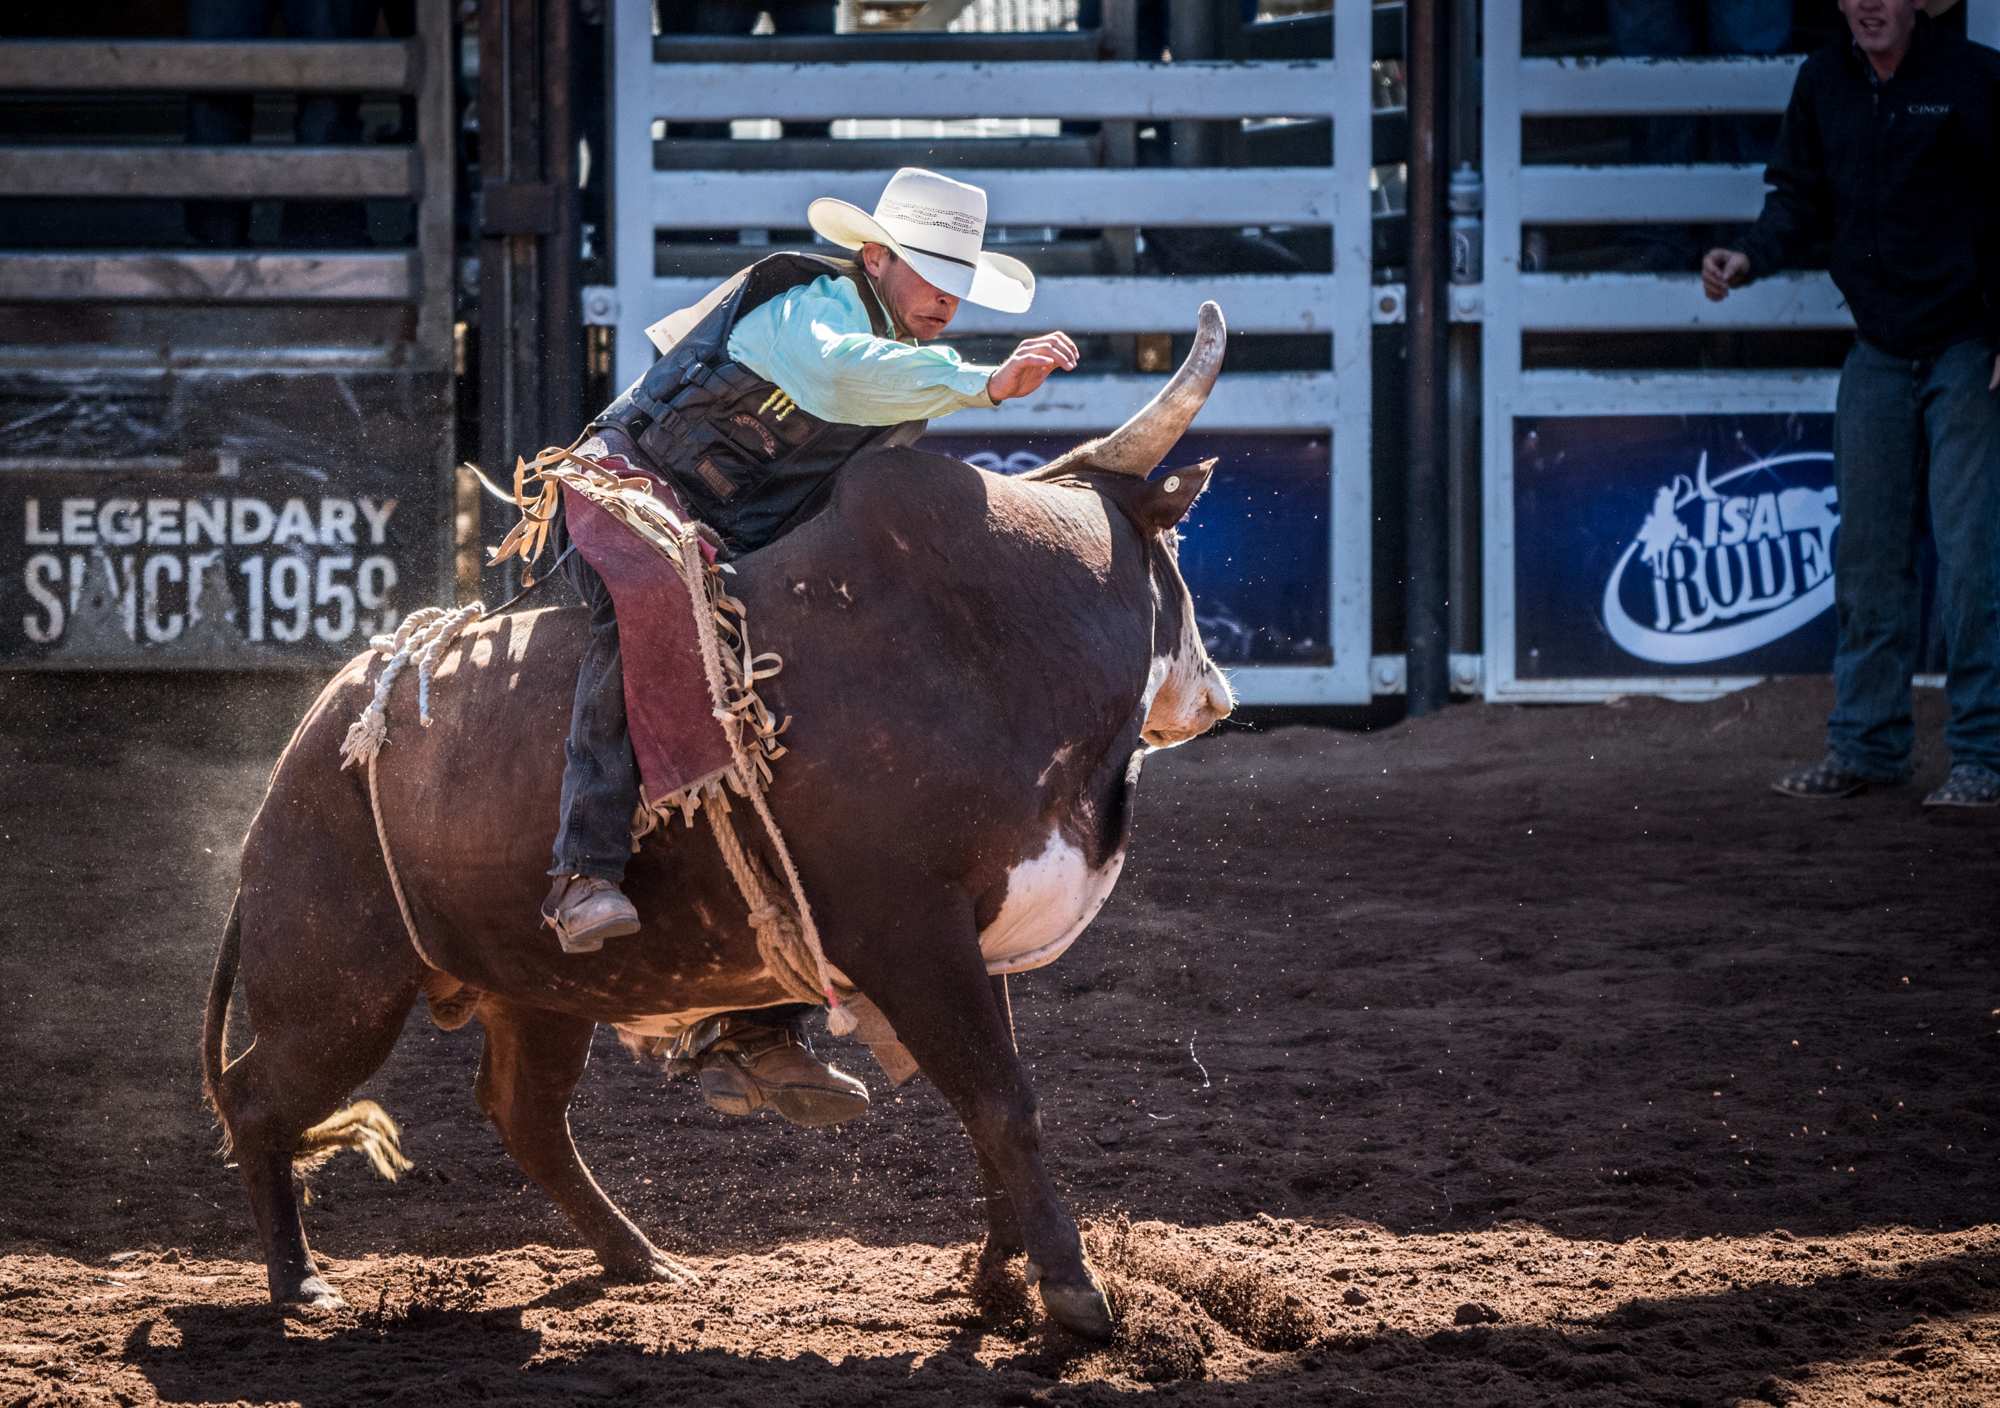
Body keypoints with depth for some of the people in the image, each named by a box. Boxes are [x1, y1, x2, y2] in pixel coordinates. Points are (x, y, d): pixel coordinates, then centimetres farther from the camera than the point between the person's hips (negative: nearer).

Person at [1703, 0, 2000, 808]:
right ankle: (1867, 746, 15)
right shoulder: (1823, 85, 6)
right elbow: (1799, 196, 11)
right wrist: (1752, 258, -10)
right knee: (1867, 553, 7)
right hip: (1878, 355, 5)